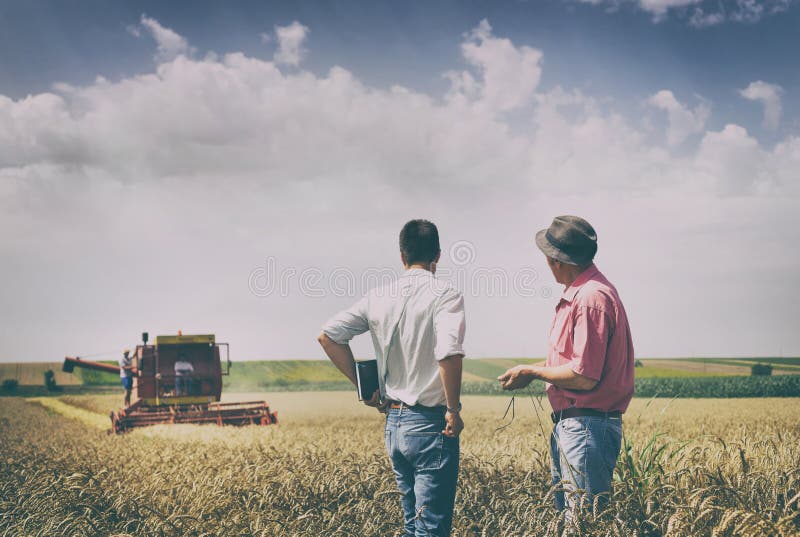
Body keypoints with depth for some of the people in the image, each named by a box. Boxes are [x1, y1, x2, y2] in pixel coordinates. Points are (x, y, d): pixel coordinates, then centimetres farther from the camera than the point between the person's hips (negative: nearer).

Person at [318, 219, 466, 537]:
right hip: (431, 424, -6)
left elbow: (327, 336, 5)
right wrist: (453, 409, -13)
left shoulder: (378, 297, 6)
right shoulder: (446, 296, -11)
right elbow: (449, 353, -26)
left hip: (393, 422, 6)